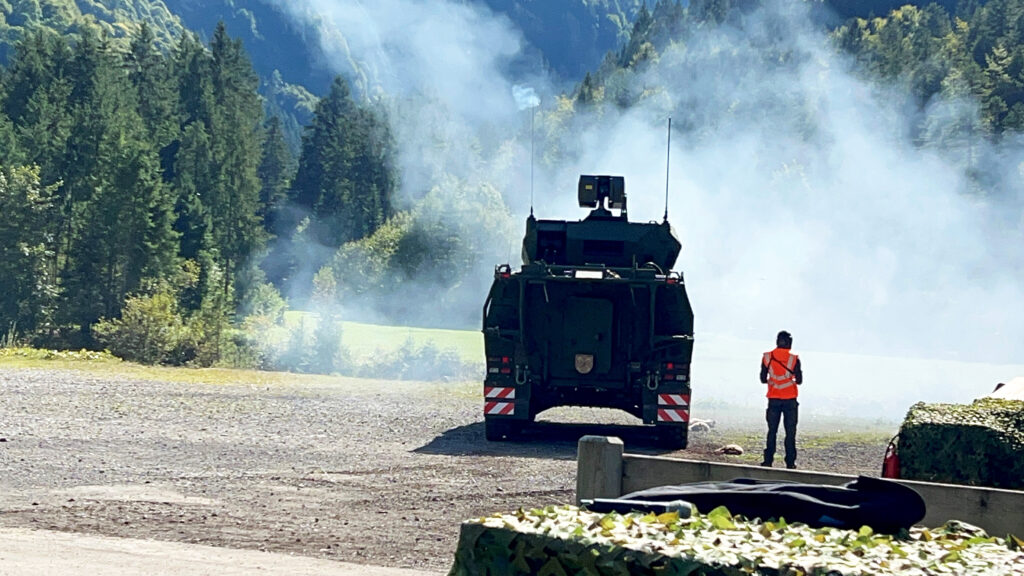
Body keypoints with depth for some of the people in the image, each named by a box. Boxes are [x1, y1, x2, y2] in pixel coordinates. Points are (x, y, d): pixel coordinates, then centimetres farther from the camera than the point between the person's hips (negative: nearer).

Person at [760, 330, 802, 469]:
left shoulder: (767, 357, -2)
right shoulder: (794, 359, -8)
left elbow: (763, 379, 1)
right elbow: (799, 380, -7)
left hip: (773, 399, 2)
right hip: (790, 399, -2)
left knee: (772, 431, 9)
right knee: (790, 432, 3)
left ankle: (768, 460, 5)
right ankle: (790, 462, 0)